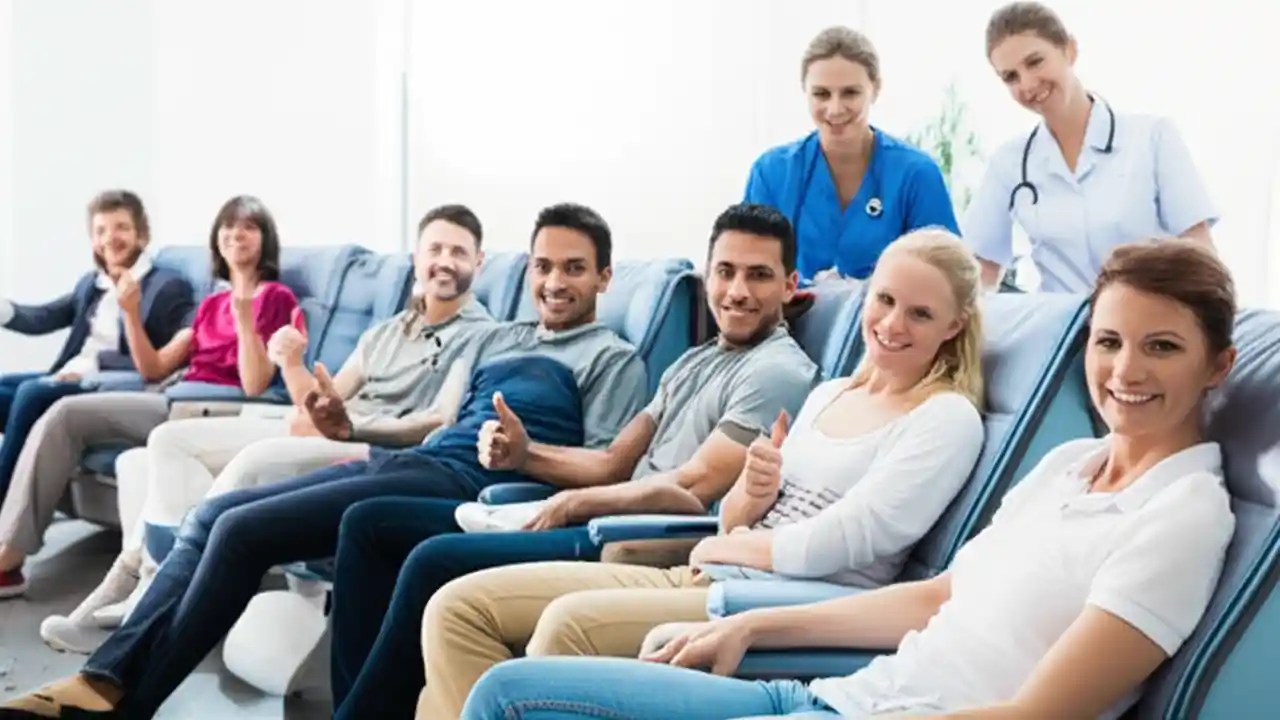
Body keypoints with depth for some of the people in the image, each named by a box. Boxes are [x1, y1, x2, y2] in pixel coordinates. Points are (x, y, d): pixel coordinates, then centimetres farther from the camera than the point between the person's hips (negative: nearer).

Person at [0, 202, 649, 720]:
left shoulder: (612, 359, 5)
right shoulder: (491, 338, 27)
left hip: (463, 483, -8)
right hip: (405, 460, 8)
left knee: (241, 530, -18)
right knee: (210, 515, -4)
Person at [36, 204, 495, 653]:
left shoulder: (481, 337, 1)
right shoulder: (385, 332, 25)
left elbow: (443, 425, -16)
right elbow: (323, 407, 19)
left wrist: (349, 427, -26)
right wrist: (292, 363, -2)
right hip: (338, 435, 9)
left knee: (257, 463, -34)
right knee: (172, 439, -4)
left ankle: (155, 596, -26)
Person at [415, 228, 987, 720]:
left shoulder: (948, 418, -4)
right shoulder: (827, 393, 19)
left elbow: (832, 547, -15)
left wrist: (719, 547, -1)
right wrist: (749, 494, -6)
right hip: (706, 579, 8)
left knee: (570, 622, -31)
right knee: (460, 607, -6)